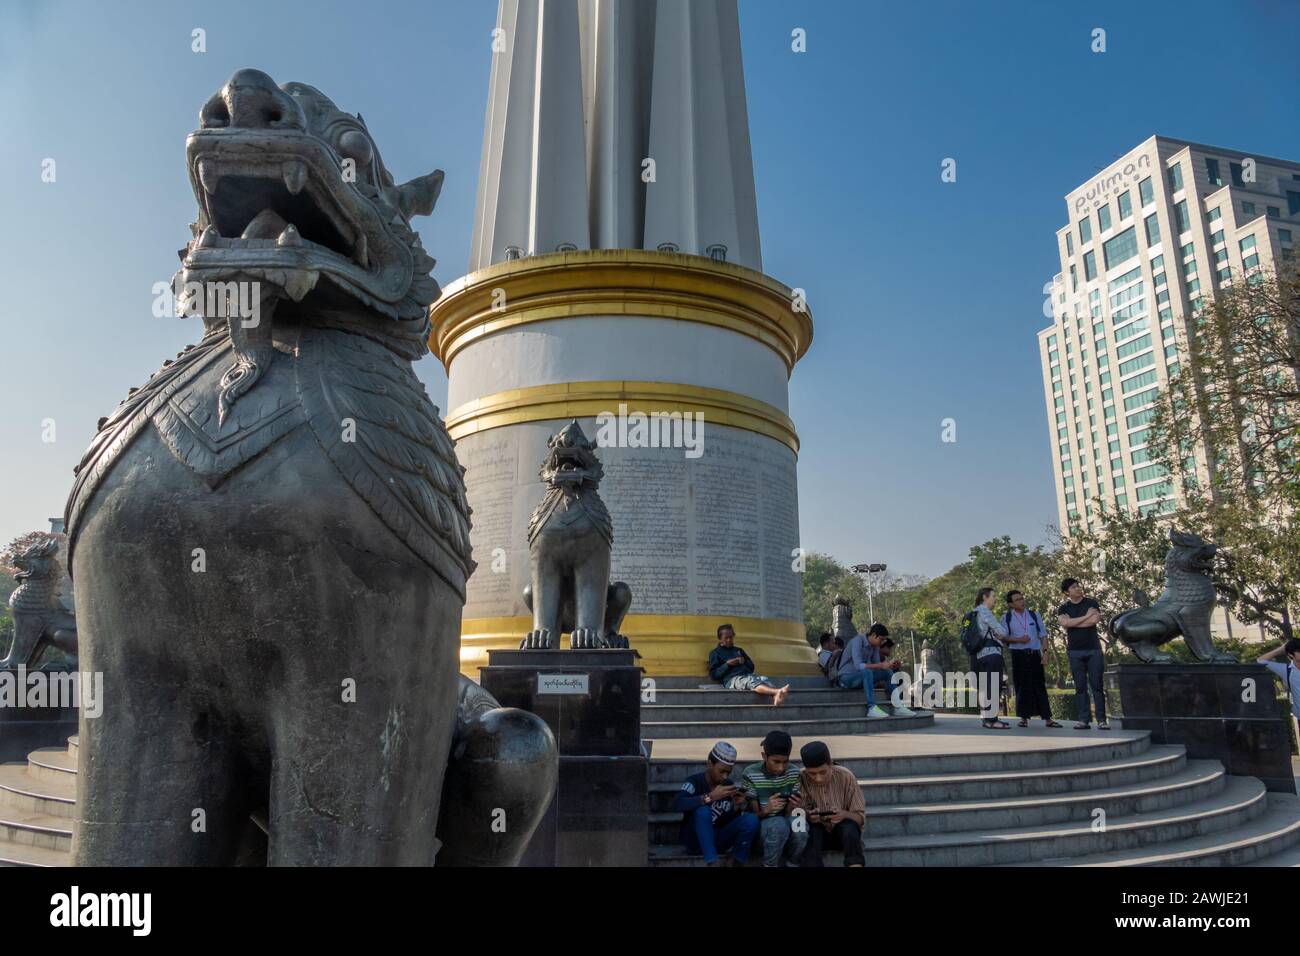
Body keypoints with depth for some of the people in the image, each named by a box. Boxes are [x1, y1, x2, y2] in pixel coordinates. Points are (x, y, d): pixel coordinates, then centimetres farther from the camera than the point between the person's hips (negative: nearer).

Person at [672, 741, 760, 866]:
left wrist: (737, 807, -18)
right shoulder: (695, 781, -14)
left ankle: (737, 863, -9)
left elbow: (731, 820, 4)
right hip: (696, 840, -4)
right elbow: (677, 804, -34)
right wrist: (710, 797, -41)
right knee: (703, 811, -34)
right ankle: (712, 862, -34)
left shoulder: (729, 785, 2)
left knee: (751, 819, -18)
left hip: (717, 839, 4)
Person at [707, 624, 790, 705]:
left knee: (764, 679, -28)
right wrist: (727, 664, -6)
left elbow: (751, 667, 29)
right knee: (750, 681, -37)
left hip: (748, 675, 5)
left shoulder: (739, 650, 32)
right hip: (732, 679, -5)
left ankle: (776, 697, -60)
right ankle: (778, 691, -61)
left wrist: (745, 662, 7)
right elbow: (713, 674, 5)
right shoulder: (715, 653, 16)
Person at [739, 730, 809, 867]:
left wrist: (795, 807, -26)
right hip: (760, 824, -3)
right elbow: (754, 814, -10)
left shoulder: (794, 774, -6)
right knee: (779, 825, -37)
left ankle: (781, 862, -3)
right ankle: (770, 865, -11)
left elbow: (788, 813, -2)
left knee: (800, 827, -33)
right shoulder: (750, 775, -16)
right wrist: (766, 809, -32)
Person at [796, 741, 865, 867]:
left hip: (843, 832, 0)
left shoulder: (845, 776, -16)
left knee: (849, 826, -33)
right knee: (809, 828, -32)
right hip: (817, 834, 0)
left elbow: (861, 817, -12)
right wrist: (808, 817, -33)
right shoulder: (802, 780, -15)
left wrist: (844, 814, -33)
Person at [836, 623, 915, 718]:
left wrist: (888, 665, -18)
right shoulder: (857, 641, -24)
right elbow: (858, 666, -34)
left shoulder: (875, 645, 2)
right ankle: (872, 708, -37)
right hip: (846, 677, -8)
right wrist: (881, 665, -37)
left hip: (861, 677, 8)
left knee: (888, 672, -3)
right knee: (867, 672, -36)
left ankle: (897, 707, -5)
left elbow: (876, 666, 2)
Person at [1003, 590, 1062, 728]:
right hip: (1018, 655, -2)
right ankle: (1024, 718, 10)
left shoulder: (1033, 615, 8)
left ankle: (1047, 718, 5)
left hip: (1034, 654, 2)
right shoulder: (1007, 618, 2)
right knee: (1022, 687, 2)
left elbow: (1042, 635, 9)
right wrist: (1018, 640, -15)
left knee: (1039, 686, 2)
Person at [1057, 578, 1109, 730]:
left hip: (1093, 650, -1)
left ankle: (1101, 720, -1)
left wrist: (1072, 623, -7)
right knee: (1080, 687, 2)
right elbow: (1064, 622, -12)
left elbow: (1094, 620, -12)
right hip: (1075, 652, 1)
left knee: (1097, 686, -3)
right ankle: (1083, 720, 3)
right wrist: (1086, 616, -10)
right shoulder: (1063, 609, 9)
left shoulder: (1092, 603, 5)